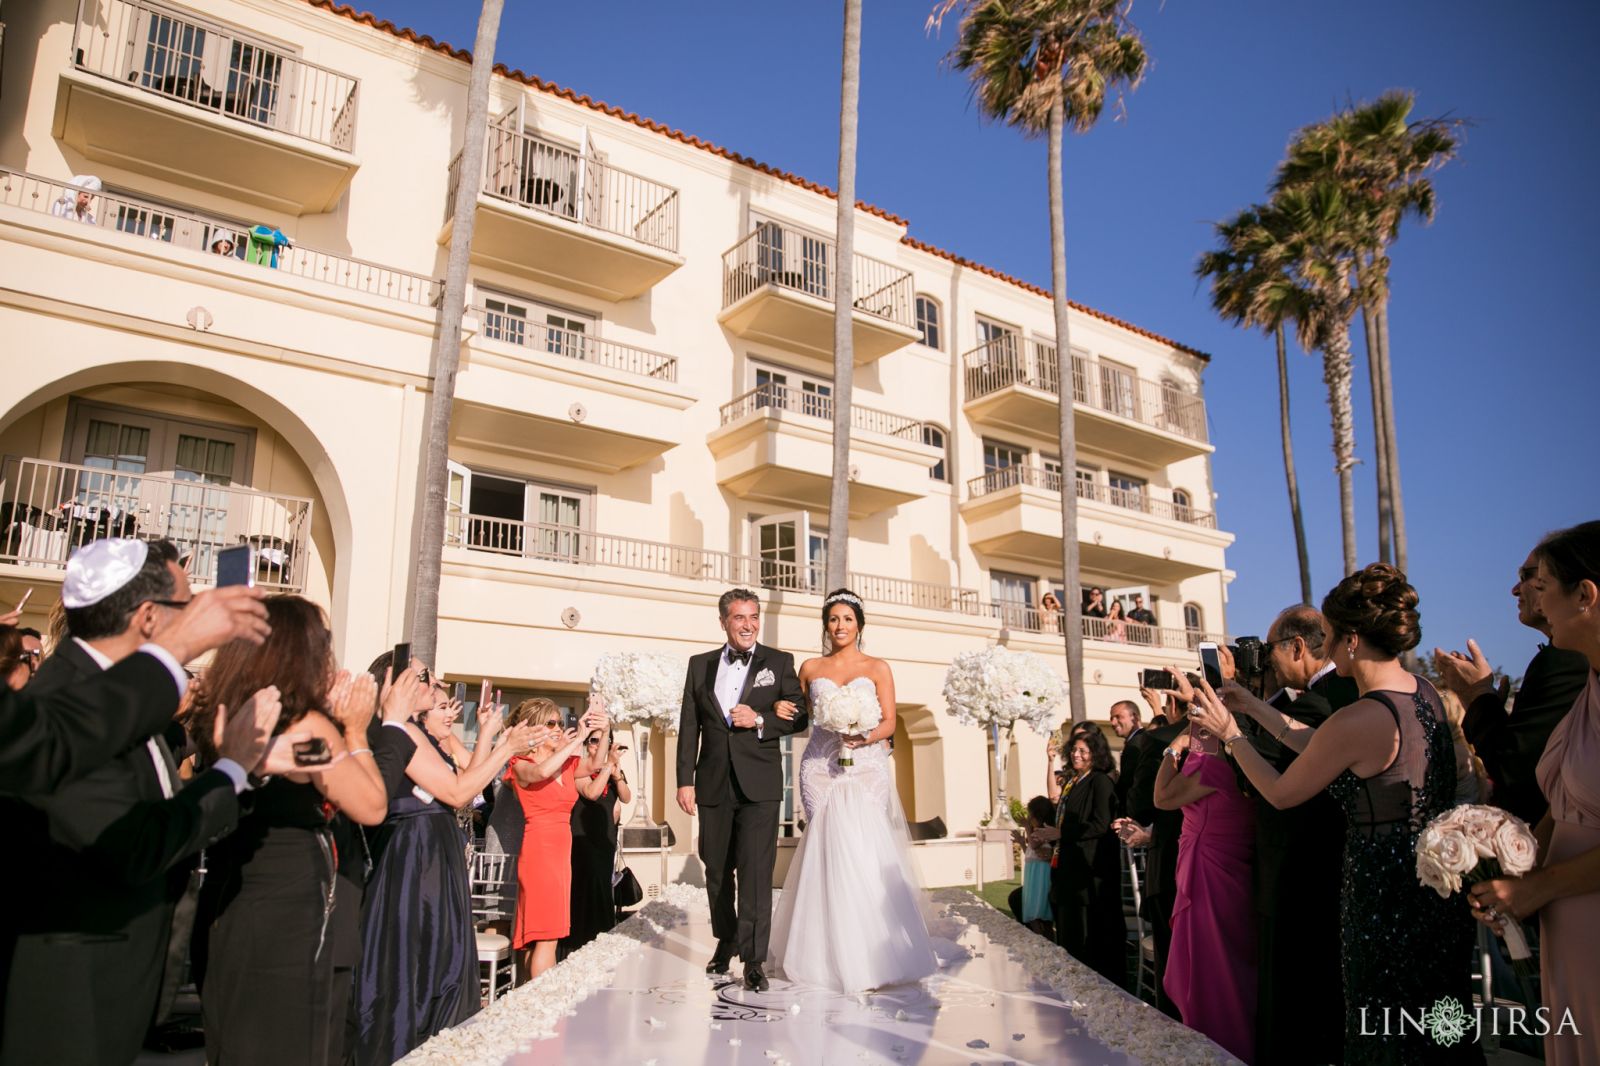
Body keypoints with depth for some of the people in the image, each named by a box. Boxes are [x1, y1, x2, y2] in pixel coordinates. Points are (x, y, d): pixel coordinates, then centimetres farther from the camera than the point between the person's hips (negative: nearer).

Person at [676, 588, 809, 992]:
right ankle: (726, 940, 34)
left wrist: (760, 720, -14)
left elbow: (800, 717, 2)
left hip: (759, 784, -3)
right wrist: (685, 780, 0)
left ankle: (753, 959, 1)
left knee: (756, 871, -7)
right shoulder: (700, 665, 8)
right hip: (714, 785, 3)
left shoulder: (779, 662, 3)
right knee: (717, 870, 14)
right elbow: (689, 727, 6)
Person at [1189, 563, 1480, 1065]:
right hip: (1440, 893, 8)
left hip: (1387, 903, -8)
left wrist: (1230, 732, 1)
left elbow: (1280, 793, -11)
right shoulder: (1424, 693, 1)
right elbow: (1324, 752, 8)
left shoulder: (1356, 721, -25)